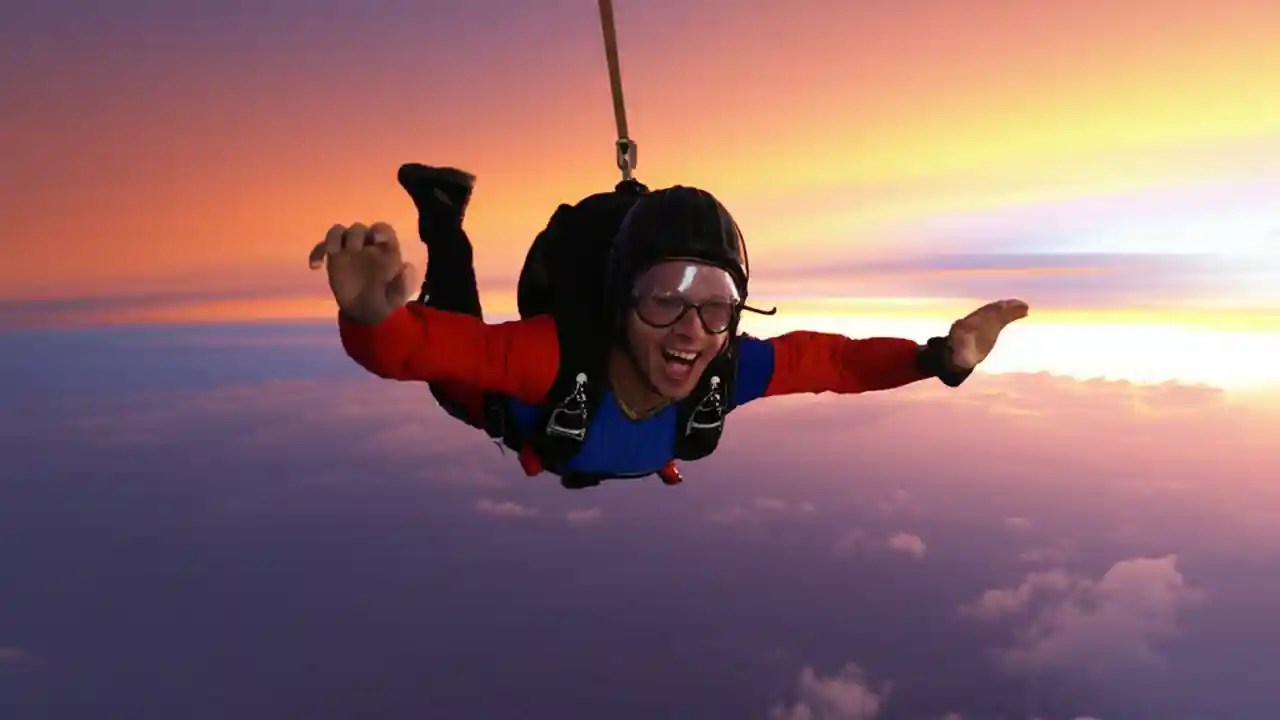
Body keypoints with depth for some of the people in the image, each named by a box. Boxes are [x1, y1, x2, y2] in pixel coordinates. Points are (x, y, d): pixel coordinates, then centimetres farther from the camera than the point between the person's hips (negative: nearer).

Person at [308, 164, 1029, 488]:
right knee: (460, 347, 30)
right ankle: (444, 218, 36)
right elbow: (422, 342, -56)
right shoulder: (556, 354, -51)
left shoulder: (729, 368, -40)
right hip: (529, 430, -2)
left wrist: (937, 358, -40)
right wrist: (370, 314, -79)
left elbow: (829, 357, -26)